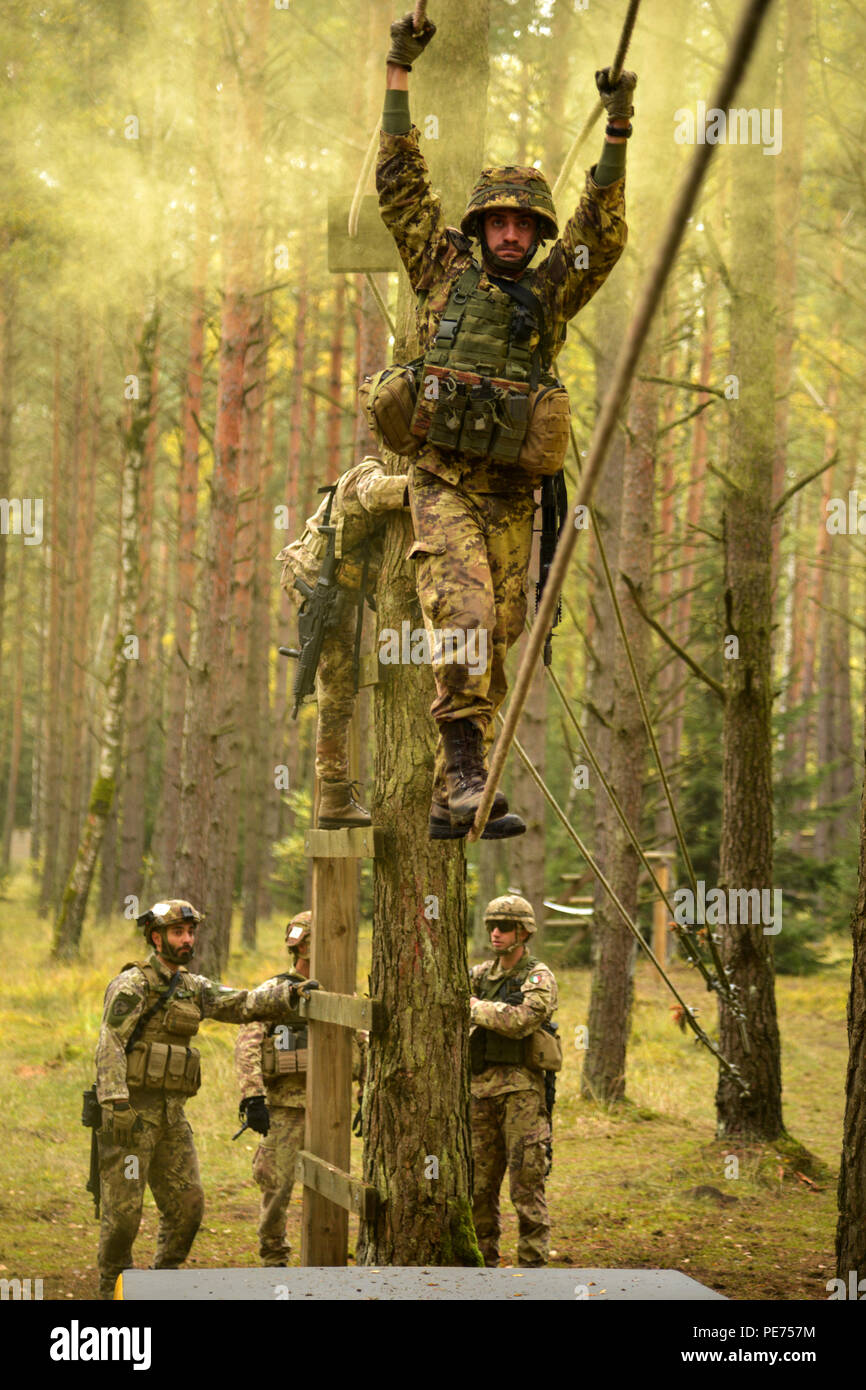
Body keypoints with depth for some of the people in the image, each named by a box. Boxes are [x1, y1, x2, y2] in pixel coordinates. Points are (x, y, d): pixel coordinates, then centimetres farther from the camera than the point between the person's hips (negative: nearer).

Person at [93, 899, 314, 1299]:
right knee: (124, 1206, -4)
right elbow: (110, 1045, -15)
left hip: (172, 1113, 7)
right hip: (132, 1109, -7)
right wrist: (116, 1106, -24)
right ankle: (112, 1288, 8)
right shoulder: (132, 984, -8)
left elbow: (242, 1004, 10)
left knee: (187, 1203, 6)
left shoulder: (192, 988, 15)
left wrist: (289, 994, -7)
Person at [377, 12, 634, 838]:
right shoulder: (445, 272, 9)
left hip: (512, 497, 4)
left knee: (494, 643, 4)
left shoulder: (549, 292, 14)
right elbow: (400, 183, 8)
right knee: (468, 622, -22)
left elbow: (602, 234, 2)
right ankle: (467, 776, -27)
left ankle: (449, 799, 9)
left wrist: (617, 131, -7)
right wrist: (399, 76, 5)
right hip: (444, 485, -4)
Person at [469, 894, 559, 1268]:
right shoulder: (483, 975, 15)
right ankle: (483, 1262, 17)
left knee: (526, 1183, -7)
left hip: (520, 1090, -7)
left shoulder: (539, 979, -6)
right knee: (479, 1183, 9)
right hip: (481, 1087, 7)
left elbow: (519, 1020, -21)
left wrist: (474, 1007, -12)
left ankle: (532, 1263, -5)